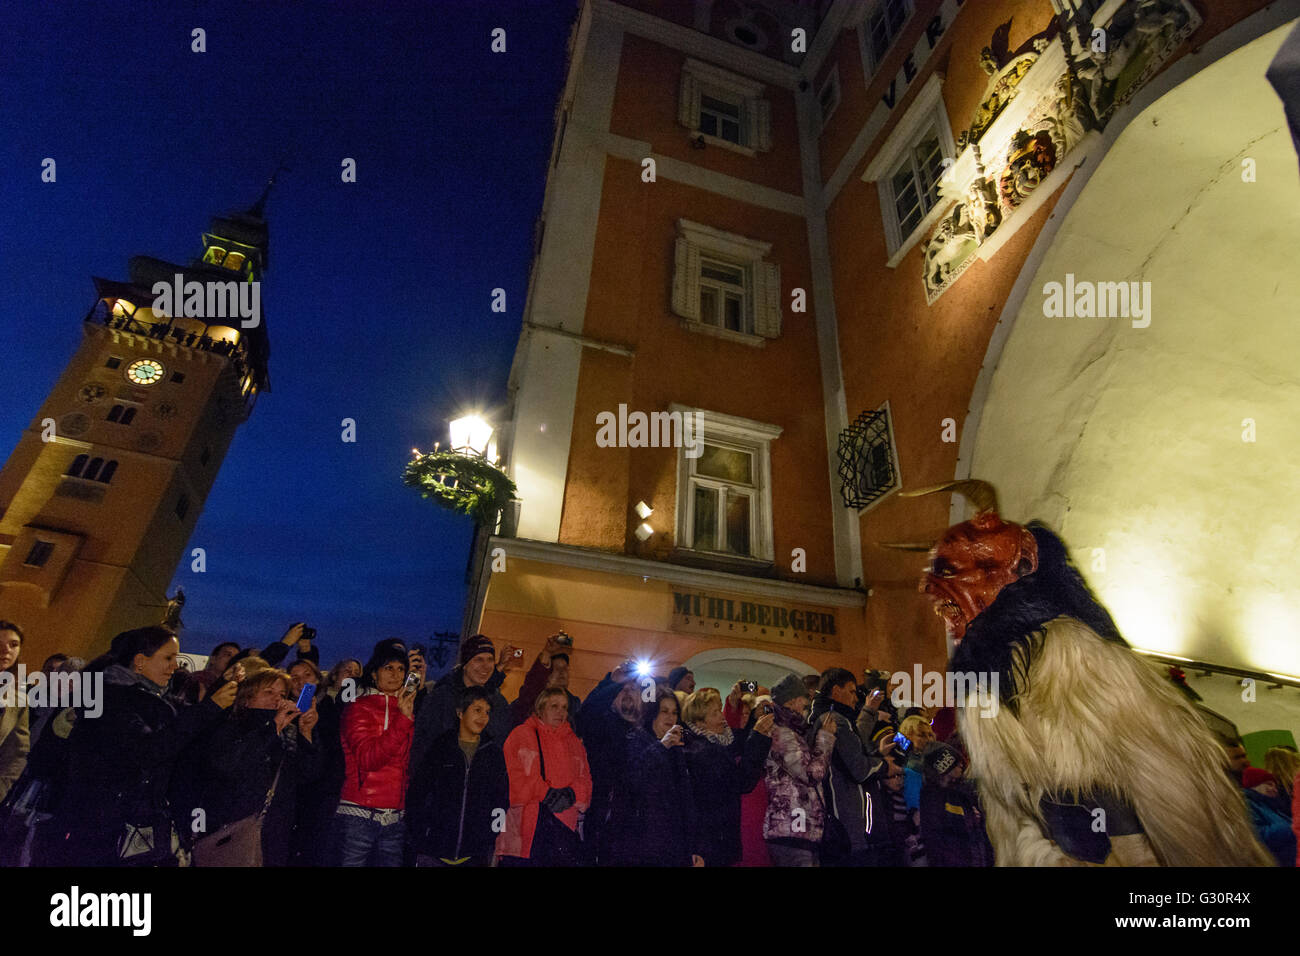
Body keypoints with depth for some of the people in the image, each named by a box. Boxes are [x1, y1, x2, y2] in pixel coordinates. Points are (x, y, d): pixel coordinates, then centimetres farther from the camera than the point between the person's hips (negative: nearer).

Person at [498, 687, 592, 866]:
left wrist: (571, 794, -10)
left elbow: (585, 778, 11)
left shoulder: (574, 742, 18)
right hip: (525, 822, -3)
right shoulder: (521, 735, 5)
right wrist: (545, 794, -15)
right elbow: (516, 775, -6)